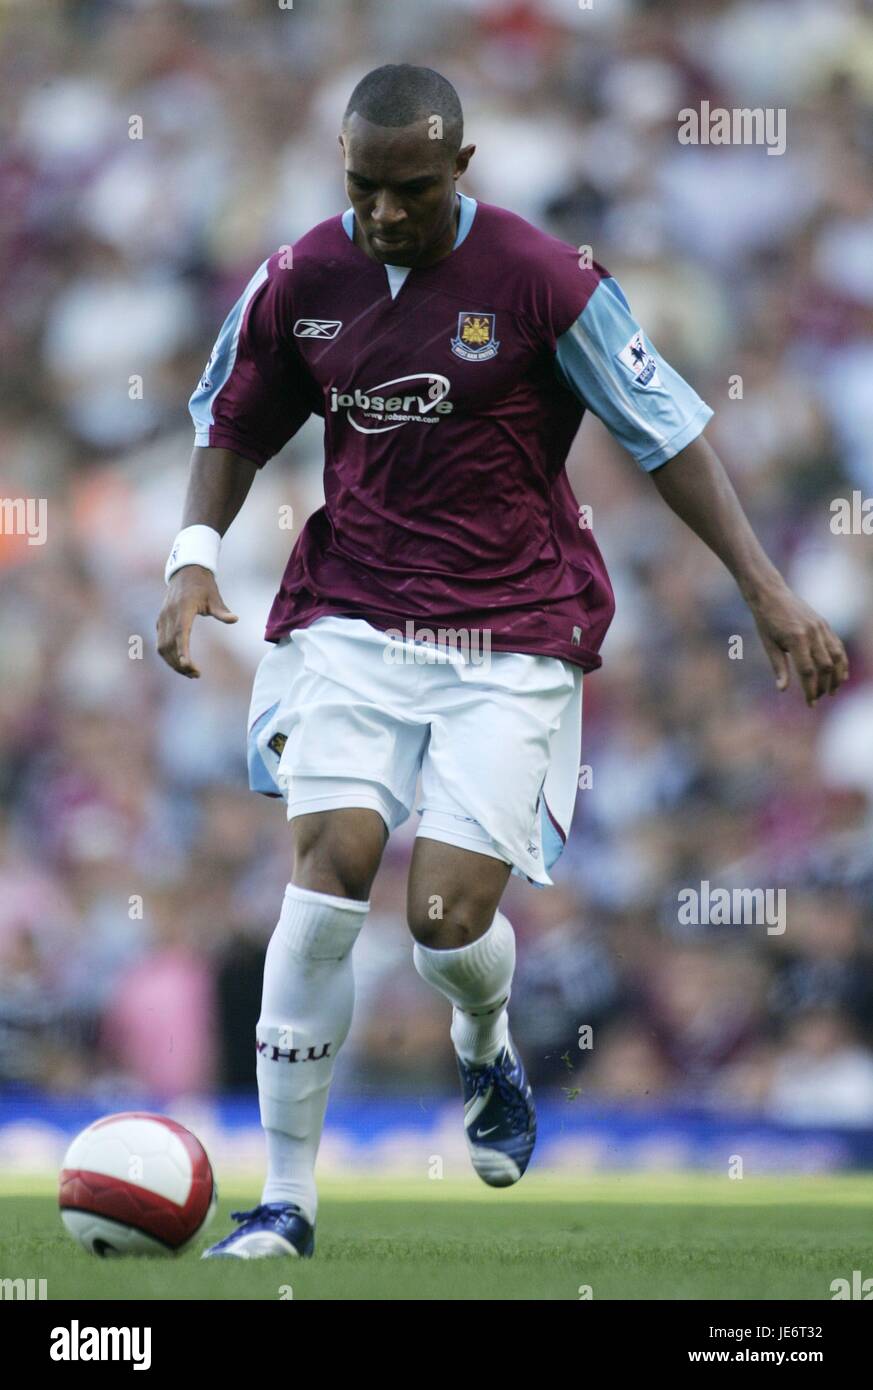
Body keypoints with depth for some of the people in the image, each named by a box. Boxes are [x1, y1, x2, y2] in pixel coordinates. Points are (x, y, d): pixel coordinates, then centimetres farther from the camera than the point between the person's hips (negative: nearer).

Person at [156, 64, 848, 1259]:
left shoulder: (541, 279, -10)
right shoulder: (301, 282, 1)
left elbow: (669, 434, -5)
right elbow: (232, 428, 17)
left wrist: (767, 589, -9)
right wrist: (196, 558, 1)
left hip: (514, 633, -2)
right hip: (351, 614, 2)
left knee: (449, 914, -12)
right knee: (330, 870, -18)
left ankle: (487, 1051, 30)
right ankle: (287, 1198, -9)